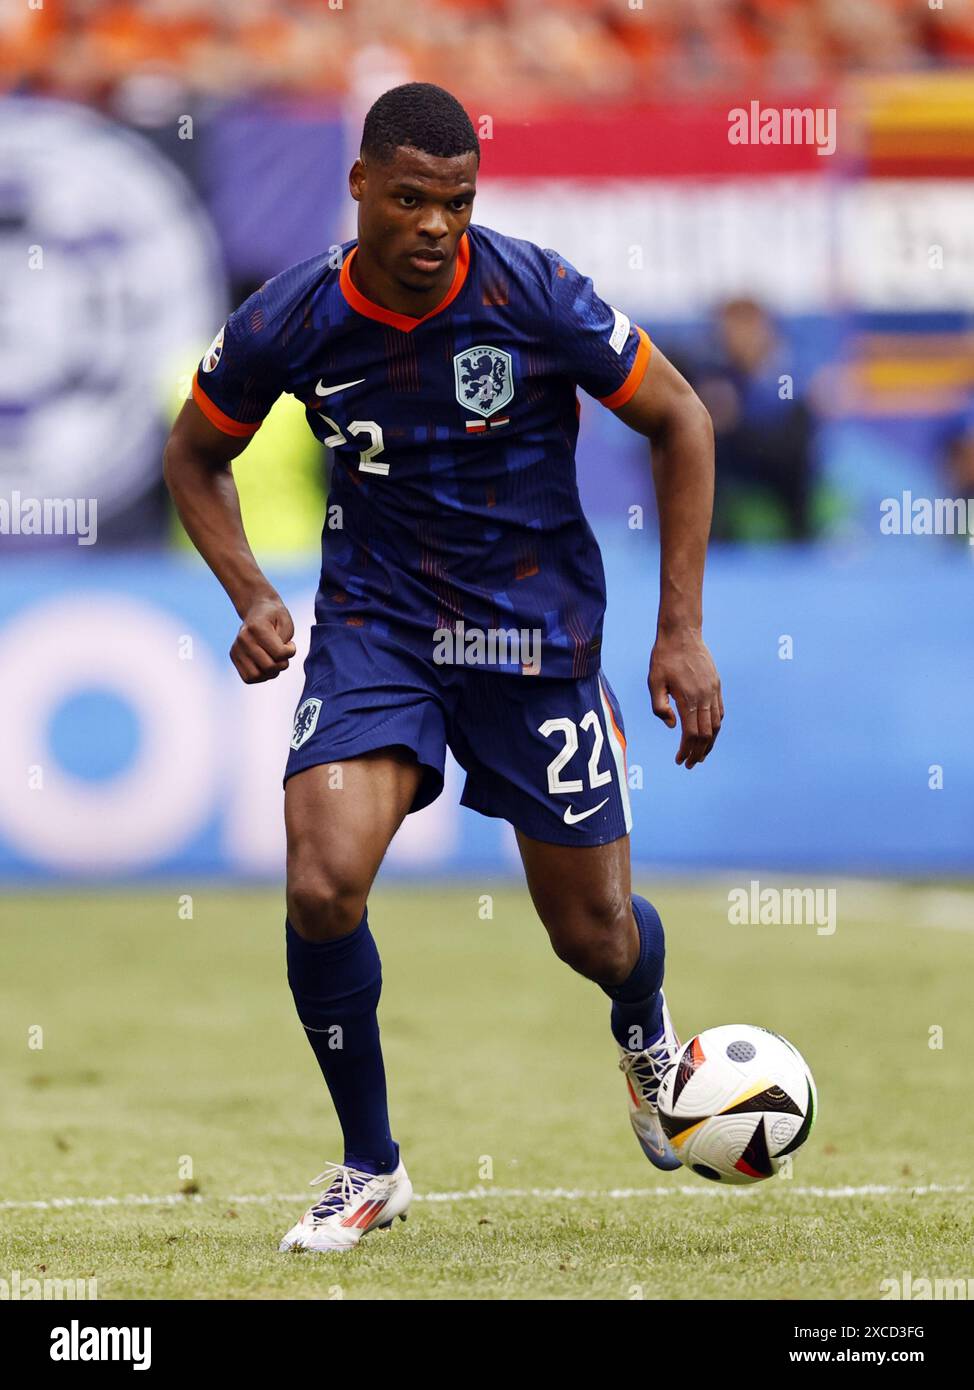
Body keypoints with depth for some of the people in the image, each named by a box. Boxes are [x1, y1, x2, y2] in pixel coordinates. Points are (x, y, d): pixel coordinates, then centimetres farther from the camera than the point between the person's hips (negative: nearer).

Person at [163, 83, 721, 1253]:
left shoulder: (535, 296, -17)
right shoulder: (290, 323, -12)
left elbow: (680, 421, -5)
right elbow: (195, 455, 8)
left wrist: (682, 629, -8)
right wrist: (250, 596, -9)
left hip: (537, 632, 0)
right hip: (374, 621, 1)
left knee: (593, 935, 7)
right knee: (322, 884, -22)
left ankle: (645, 1028, 48)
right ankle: (370, 1166, 0)